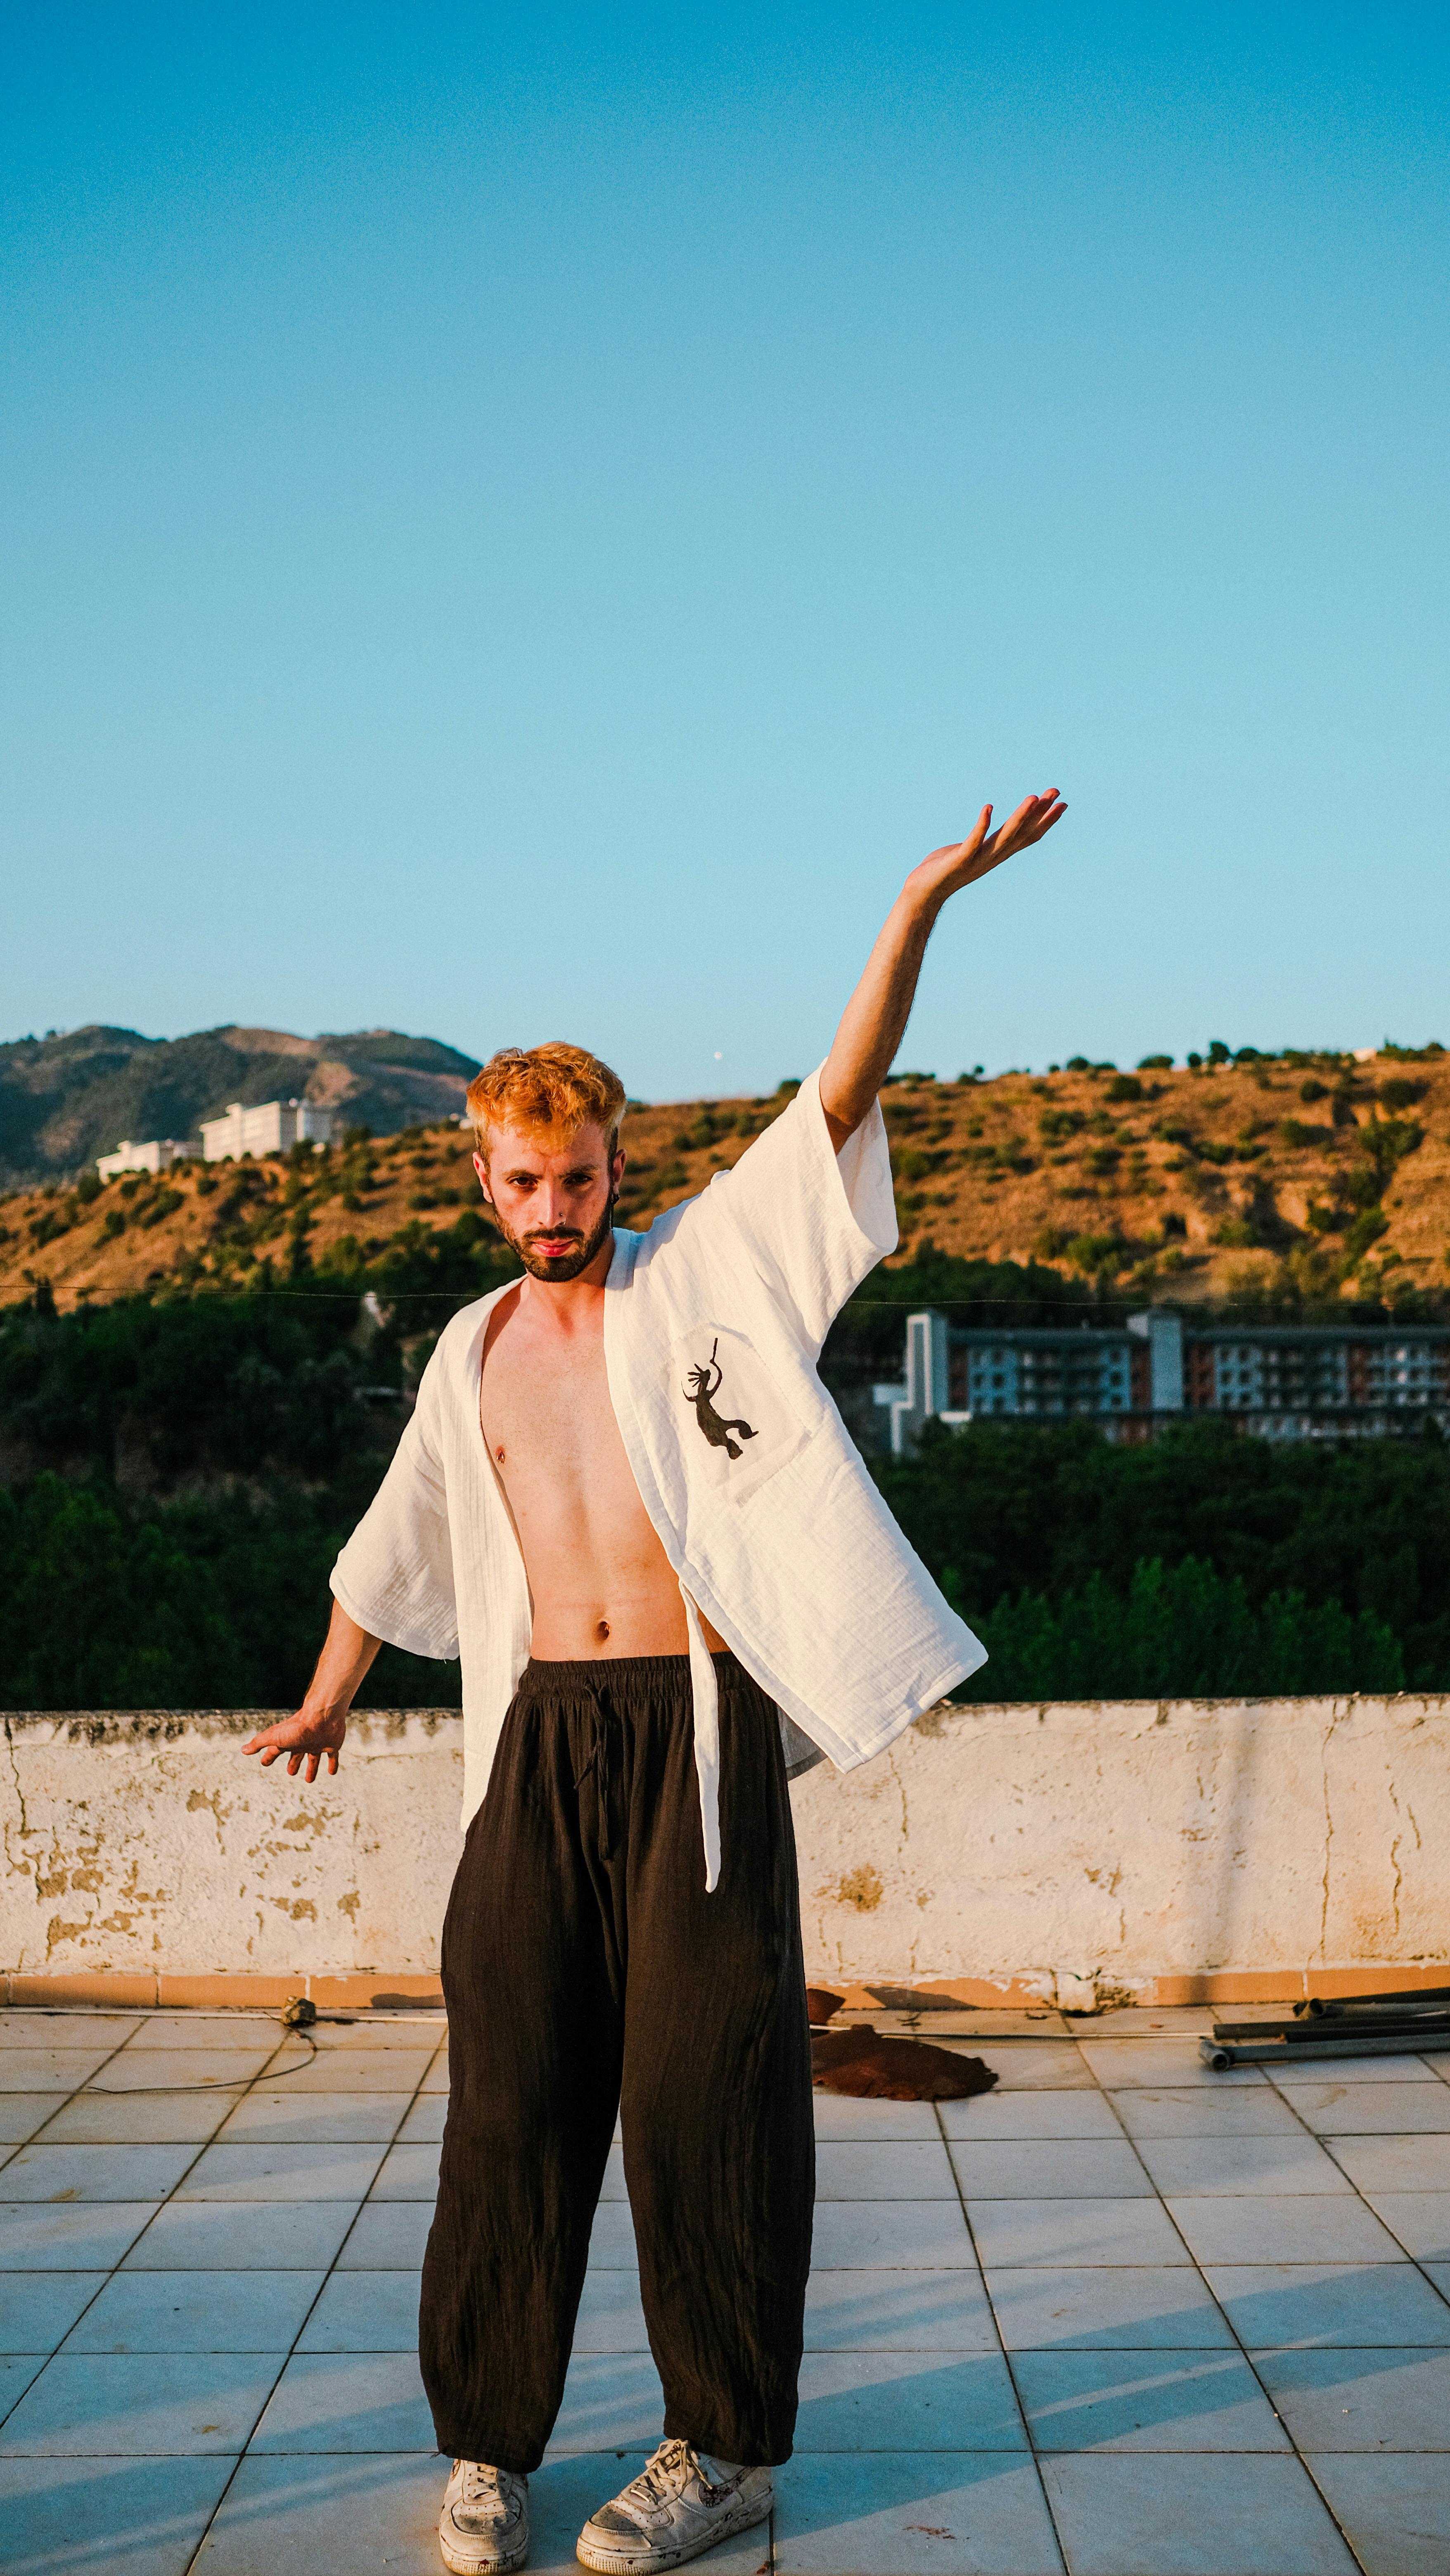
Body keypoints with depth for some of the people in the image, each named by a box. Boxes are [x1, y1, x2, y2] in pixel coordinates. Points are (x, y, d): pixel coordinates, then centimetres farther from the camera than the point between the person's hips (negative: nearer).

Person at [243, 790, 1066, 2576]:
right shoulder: (472, 1355, 15)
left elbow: (840, 1096, -7)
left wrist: (919, 907, -18)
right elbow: (395, 1543, 28)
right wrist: (327, 1698, 38)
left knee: (704, 2093, 1)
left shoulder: (705, 1274, 4)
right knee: (513, 2092, 4)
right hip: (536, 1743, 4)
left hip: (697, 1729, -3)